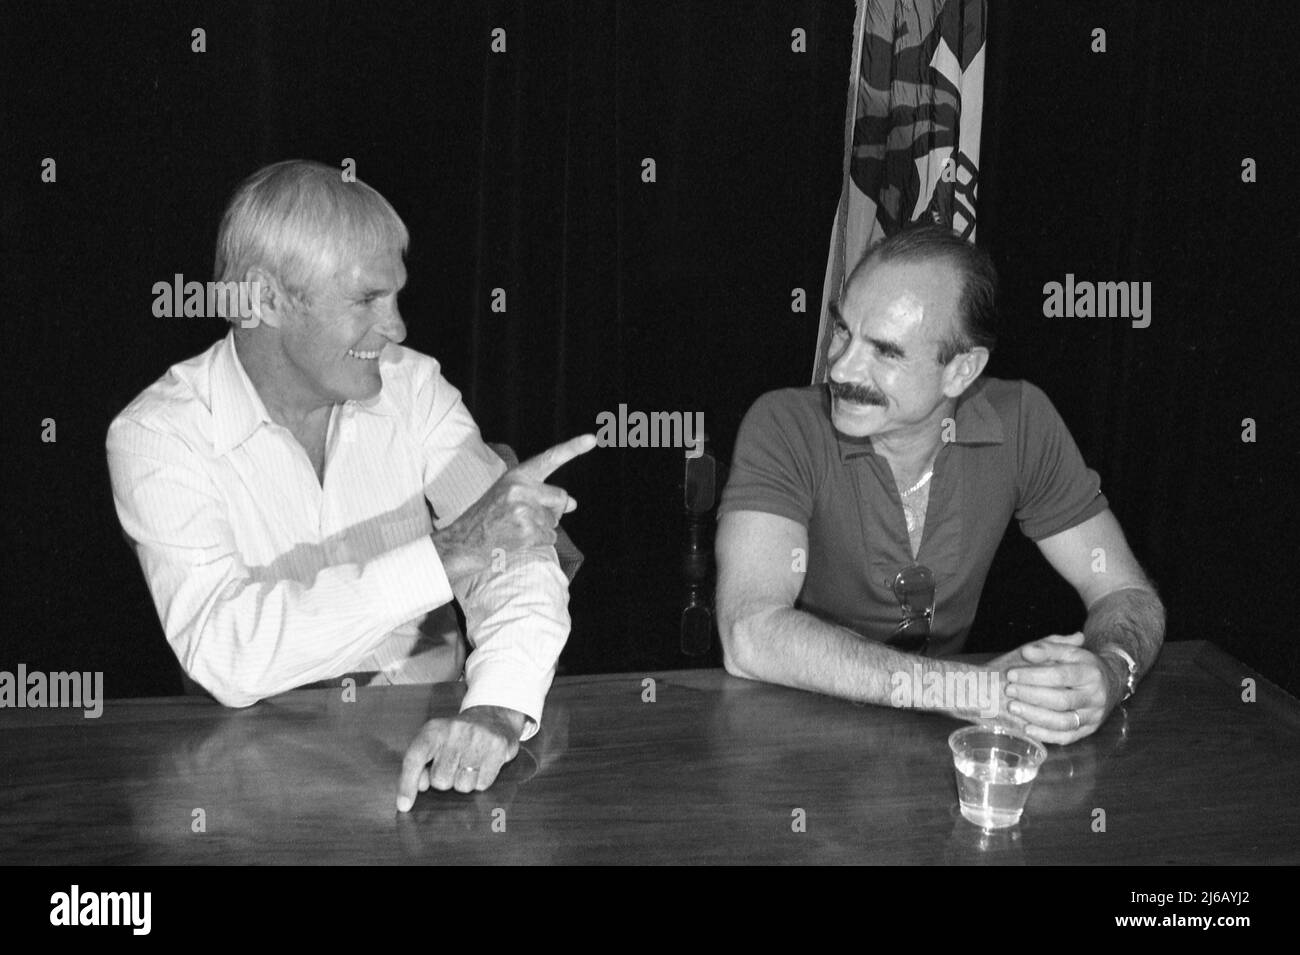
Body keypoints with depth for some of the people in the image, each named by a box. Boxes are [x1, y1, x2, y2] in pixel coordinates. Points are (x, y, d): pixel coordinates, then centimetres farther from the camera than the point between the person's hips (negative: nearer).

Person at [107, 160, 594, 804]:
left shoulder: (413, 385, 3)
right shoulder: (156, 437, -9)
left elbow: (520, 560, -6)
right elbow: (222, 654, -22)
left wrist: (495, 711, -27)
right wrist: (448, 555, -28)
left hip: (427, 735, 2)